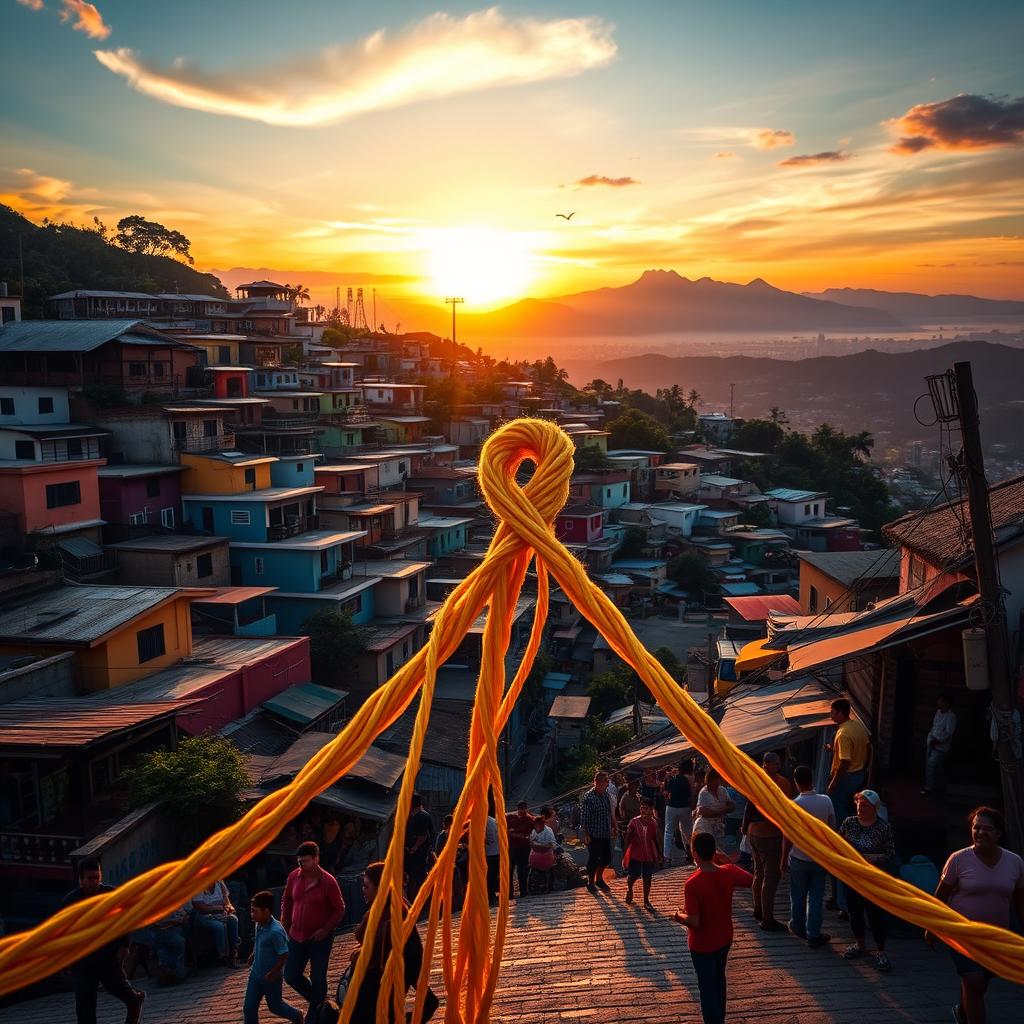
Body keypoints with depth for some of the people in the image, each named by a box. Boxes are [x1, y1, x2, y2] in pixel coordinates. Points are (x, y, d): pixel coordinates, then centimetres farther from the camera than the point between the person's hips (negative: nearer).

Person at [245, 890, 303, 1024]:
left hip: (271, 977, -7)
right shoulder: (259, 924, -6)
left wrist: (273, 973, -22)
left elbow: (284, 955, -26)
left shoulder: (276, 931, -31)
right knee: (248, 1008, 8)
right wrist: (253, 954, 14)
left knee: (275, 1006, 15)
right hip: (256, 973, 7)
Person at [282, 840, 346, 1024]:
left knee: (317, 979, 3)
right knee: (291, 975, 8)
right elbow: (286, 900, 13)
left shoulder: (328, 881, -18)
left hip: (320, 938, -5)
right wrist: (285, 924, 7)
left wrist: (326, 930, -16)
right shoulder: (294, 877, -5)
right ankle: (317, 1001, 33)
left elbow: (339, 909, -10)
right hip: (297, 936, 5)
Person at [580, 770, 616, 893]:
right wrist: (586, 835, -17)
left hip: (606, 833, 7)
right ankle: (591, 882, 23)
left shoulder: (606, 794, 3)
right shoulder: (589, 798, -18)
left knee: (607, 858, 14)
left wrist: (613, 826, 17)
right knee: (593, 859, 5)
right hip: (594, 834, -7)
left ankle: (599, 879, 36)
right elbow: (584, 818, -16)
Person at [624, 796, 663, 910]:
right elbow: (628, 838, -9)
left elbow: (655, 839, 5)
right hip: (635, 854, -2)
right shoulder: (634, 822, -15)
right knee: (634, 876, 13)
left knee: (647, 878, 8)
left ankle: (646, 901, 22)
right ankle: (629, 890, 44)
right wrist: (624, 854, -9)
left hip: (649, 854, 2)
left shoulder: (653, 823, -7)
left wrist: (659, 854, 11)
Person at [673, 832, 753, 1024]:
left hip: (702, 945, -6)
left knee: (707, 987, 14)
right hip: (724, 939, 6)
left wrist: (679, 915, -10)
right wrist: (727, 862, 3)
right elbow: (751, 881, 1)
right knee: (719, 979, 29)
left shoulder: (692, 884, -31)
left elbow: (694, 922, -31)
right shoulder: (728, 872, -17)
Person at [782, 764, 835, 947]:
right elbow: (832, 829, 0)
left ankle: (798, 927, 35)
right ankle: (814, 935, 18)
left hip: (799, 858, -2)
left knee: (798, 894, 17)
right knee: (816, 896, 13)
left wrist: (783, 859, 0)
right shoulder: (826, 801, -11)